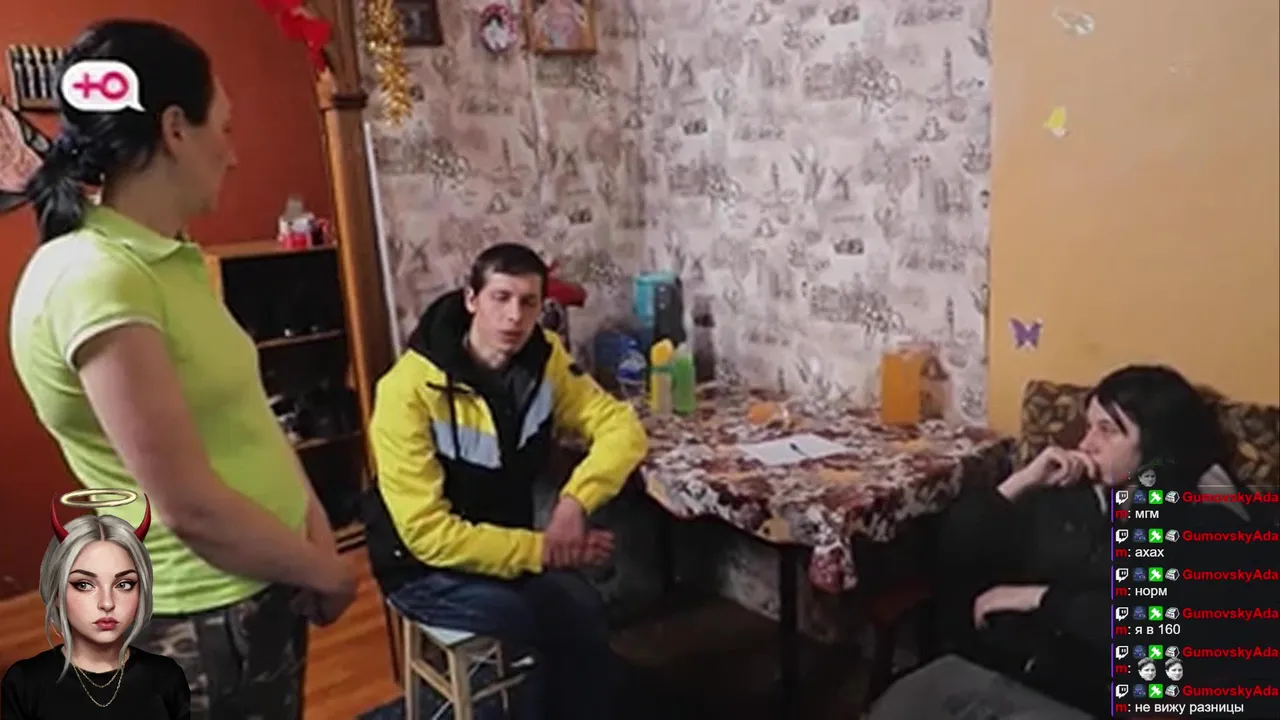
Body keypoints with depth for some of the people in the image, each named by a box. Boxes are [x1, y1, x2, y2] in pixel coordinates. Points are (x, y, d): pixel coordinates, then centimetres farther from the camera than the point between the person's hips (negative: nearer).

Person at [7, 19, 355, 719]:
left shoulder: (167, 258, 5)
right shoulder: (97, 279, -23)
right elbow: (191, 507, -25)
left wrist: (316, 535, -2)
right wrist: (328, 572, -11)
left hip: (259, 593, 8)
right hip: (207, 621, -8)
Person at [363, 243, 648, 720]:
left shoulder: (544, 358, -7)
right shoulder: (410, 389, -24)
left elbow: (622, 426, -9)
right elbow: (427, 533, -25)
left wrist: (575, 501, -26)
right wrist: (542, 551, -26)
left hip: (508, 546, 5)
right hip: (426, 567, -5)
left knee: (579, 613, -21)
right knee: (575, 622, -22)